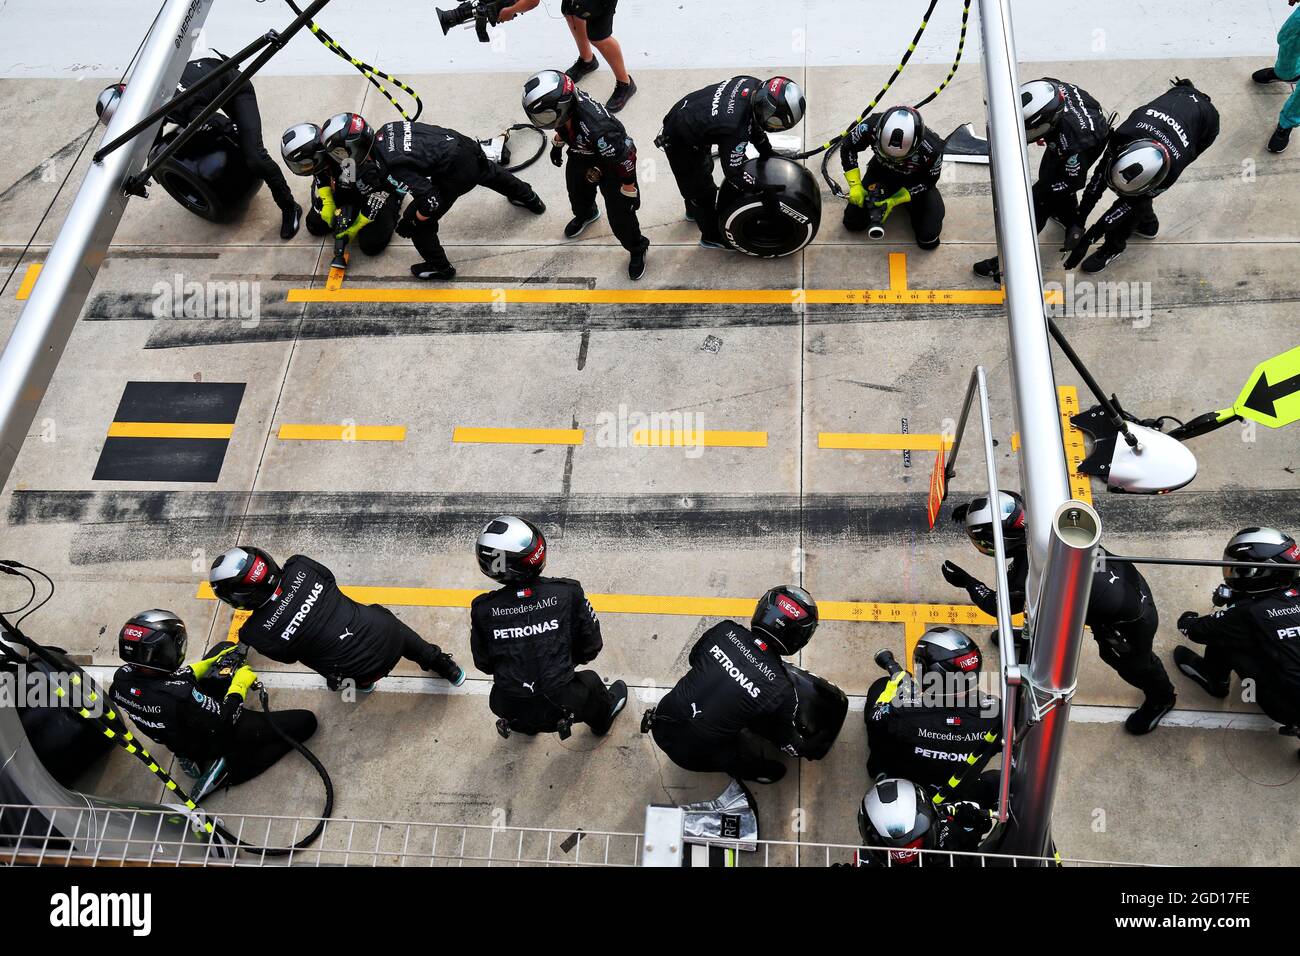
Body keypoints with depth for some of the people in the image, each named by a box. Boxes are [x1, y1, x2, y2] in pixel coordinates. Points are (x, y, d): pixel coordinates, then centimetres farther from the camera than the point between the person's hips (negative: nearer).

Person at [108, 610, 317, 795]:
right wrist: (240, 685, -13)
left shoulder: (123, 677, -19)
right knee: (306, 721, -6)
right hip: (216, 741, -8)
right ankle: (229, 769, -3)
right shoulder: (180, 696, -43)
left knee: (224, 648, 19)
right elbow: (225, 721, -28)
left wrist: (209, 663, 4)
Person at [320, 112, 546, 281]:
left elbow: (431, 201, -26)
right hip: (464, 144, 8)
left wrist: (411, 223, -9)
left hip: (457, 172, -8)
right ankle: (530, 199, 64)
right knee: (489, 173, 38)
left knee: (419, 221, 6)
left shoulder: (392, 169, -26)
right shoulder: (382, 132, -2)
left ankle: (438, 267, 28)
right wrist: (377, 181, 15)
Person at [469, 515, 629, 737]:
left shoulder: (482, 609, -13)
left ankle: (527, 727, 64)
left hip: (510, 711, 1)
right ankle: (602, 719, 62)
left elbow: (483, 664, 2)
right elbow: (591, 647, -4)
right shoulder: (567, 593, -16)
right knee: (590, 681, 31)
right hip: (560, 707, -1)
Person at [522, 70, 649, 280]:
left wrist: (629, 190, -21)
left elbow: (625, 158, -35)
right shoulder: (565, 99, -29)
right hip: (581, 155, 7)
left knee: (620, 215, 6)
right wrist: (557, 145, 16)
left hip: (611, 162, -7)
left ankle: (637, 249, 35)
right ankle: (585, 215, 66)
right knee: (578, 193, 31)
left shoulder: (596, 129, -50)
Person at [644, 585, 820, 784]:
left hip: (661, 727, 4)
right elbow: (788, 742, 2)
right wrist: (801, 750, 25)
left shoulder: (724, 630, -11)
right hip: (694, 756, -4)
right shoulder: (782, 692, -18)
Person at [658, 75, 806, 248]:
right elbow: (735, 174, -27)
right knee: (703, 190, 10)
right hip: (680, 142, -9)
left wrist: (766, 149, 10)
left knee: (704, 169, 32)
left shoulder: (752, 85, -18)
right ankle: (712, 237, 34)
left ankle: (694, 211, 59)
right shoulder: (736, 130, -40)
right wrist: (764, 189, -18)